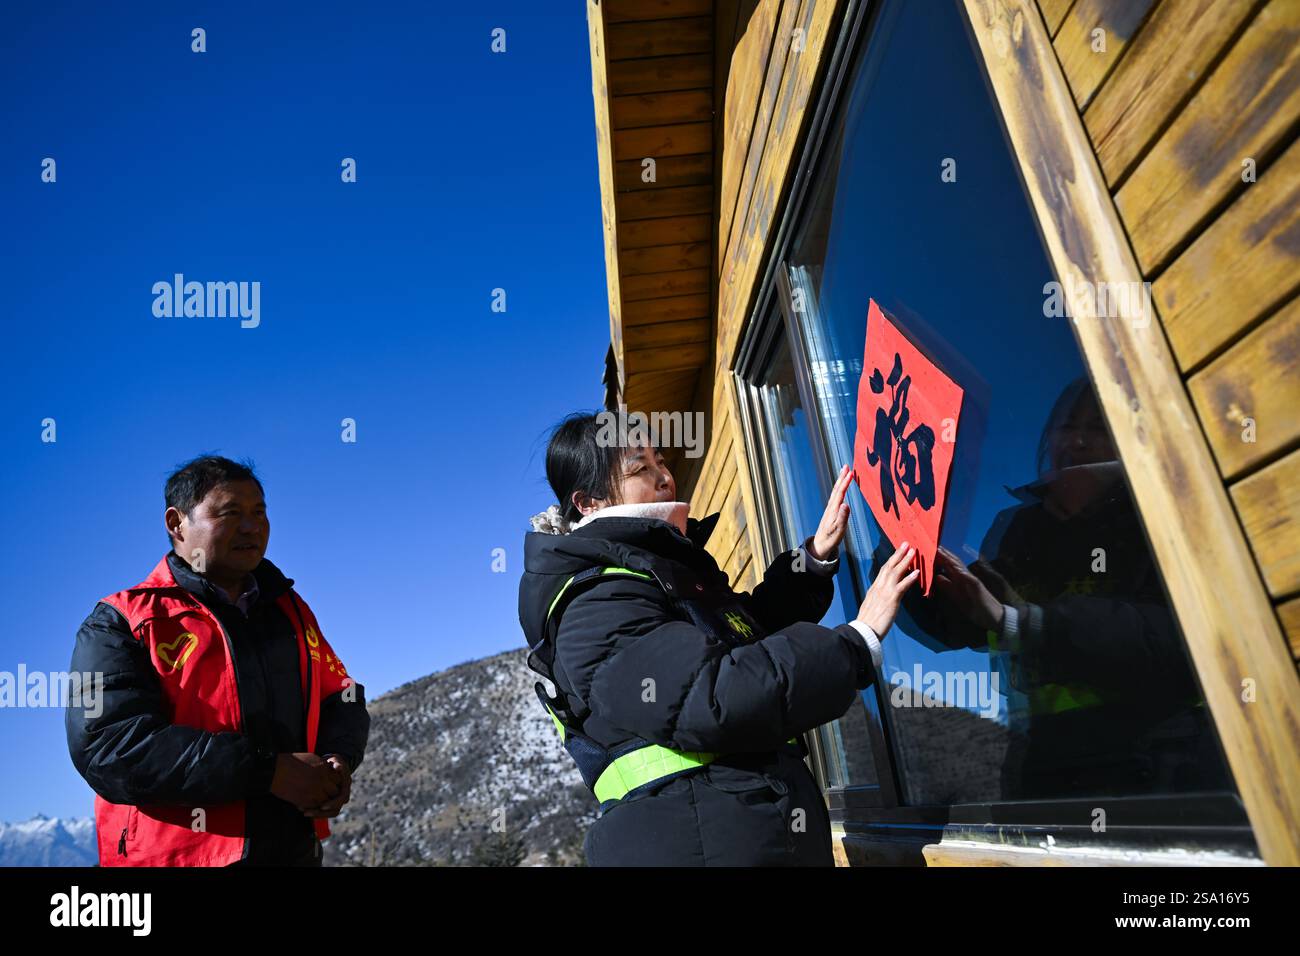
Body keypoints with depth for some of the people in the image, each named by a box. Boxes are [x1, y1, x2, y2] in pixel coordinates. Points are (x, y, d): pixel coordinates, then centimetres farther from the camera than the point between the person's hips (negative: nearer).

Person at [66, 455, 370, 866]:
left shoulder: (290, 610, 9)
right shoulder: (123, 623, -6)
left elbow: (341, 697, 13)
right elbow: (109, 745, -18)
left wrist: (339, 759, -10)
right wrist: (268, 771, -23)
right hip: (177, 855, -5)